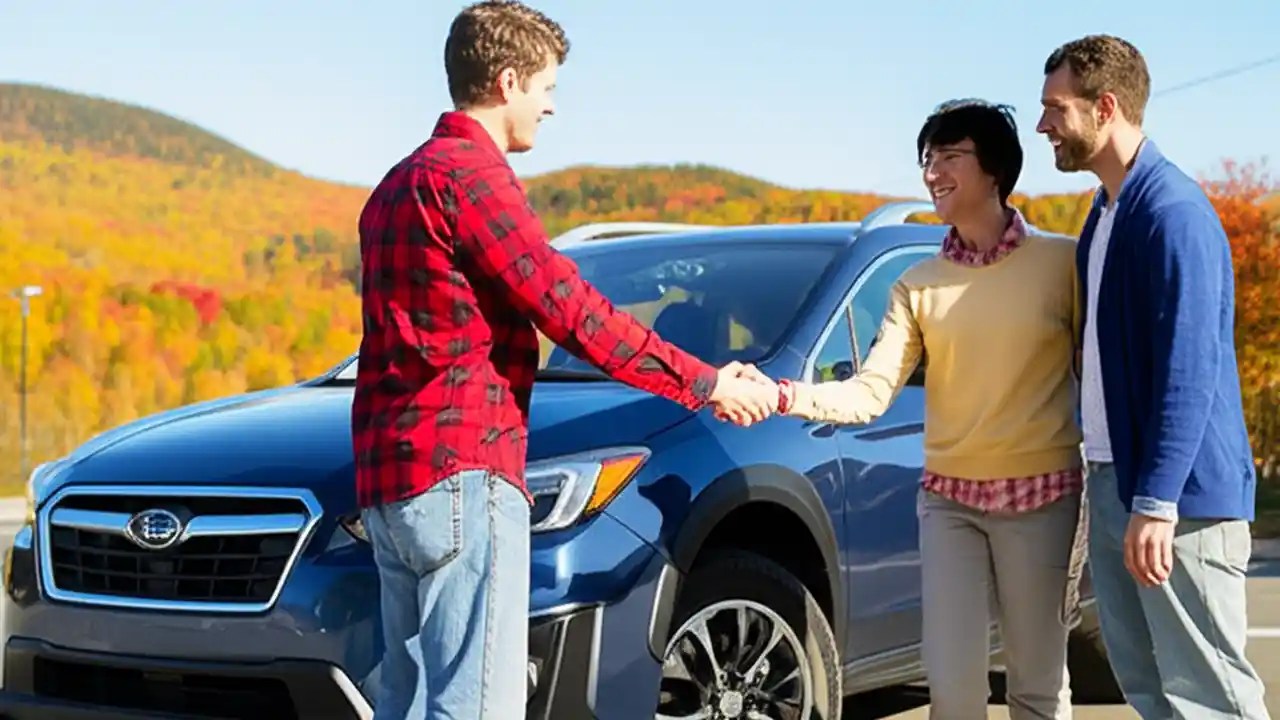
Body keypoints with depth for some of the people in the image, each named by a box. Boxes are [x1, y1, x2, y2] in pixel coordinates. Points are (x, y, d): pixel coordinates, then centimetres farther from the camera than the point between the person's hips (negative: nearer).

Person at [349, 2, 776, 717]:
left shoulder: (402, 183, 21)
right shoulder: (471, 175, -11)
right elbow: (573, 311, -14)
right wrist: (705, 384, -7)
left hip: (390, 475, 11)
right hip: (460, 471, -10)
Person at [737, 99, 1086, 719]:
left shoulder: (1064, 262, -3)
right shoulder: (918, 285, 6)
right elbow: (871, 393, -3)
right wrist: (780, 395, -19)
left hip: (1043, 498, -3)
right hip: (948, 500, 3)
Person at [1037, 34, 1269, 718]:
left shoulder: (1174, 213, -16)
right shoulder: (1105, 213, 14)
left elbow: (1189, 370, -22)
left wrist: (1156, 502, -26)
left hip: (1179, 495, -10)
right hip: (1112, 482, 10)